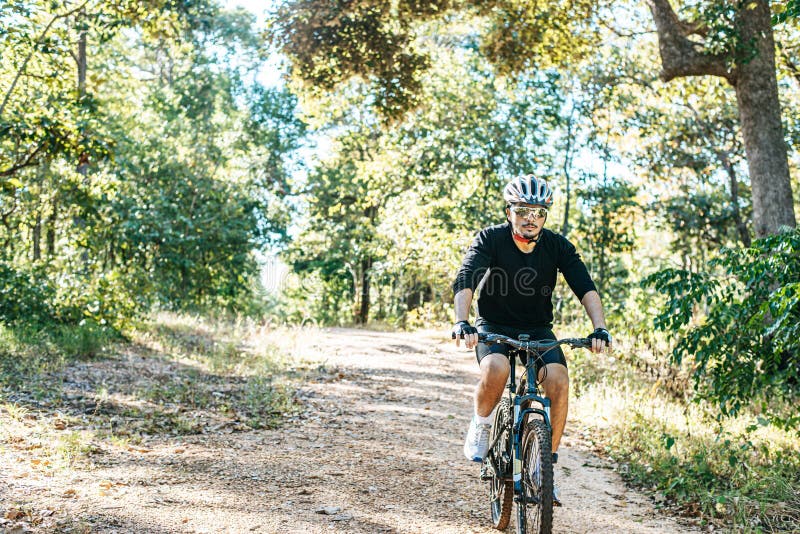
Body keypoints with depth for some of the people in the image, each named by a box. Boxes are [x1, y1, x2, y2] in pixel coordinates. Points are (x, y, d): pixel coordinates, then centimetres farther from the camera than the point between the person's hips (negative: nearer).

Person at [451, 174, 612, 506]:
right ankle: (481, 426, -4)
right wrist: (462, 322, -43)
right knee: (496, 369, -35)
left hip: (538, 330, 2)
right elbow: (465, 282, -26)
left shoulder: (557, 246, -9)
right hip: (494, 327, -2)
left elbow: (585, 288, -17)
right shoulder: (490, 239, -15)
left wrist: (600, 329, -33)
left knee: (559, 382, -24)